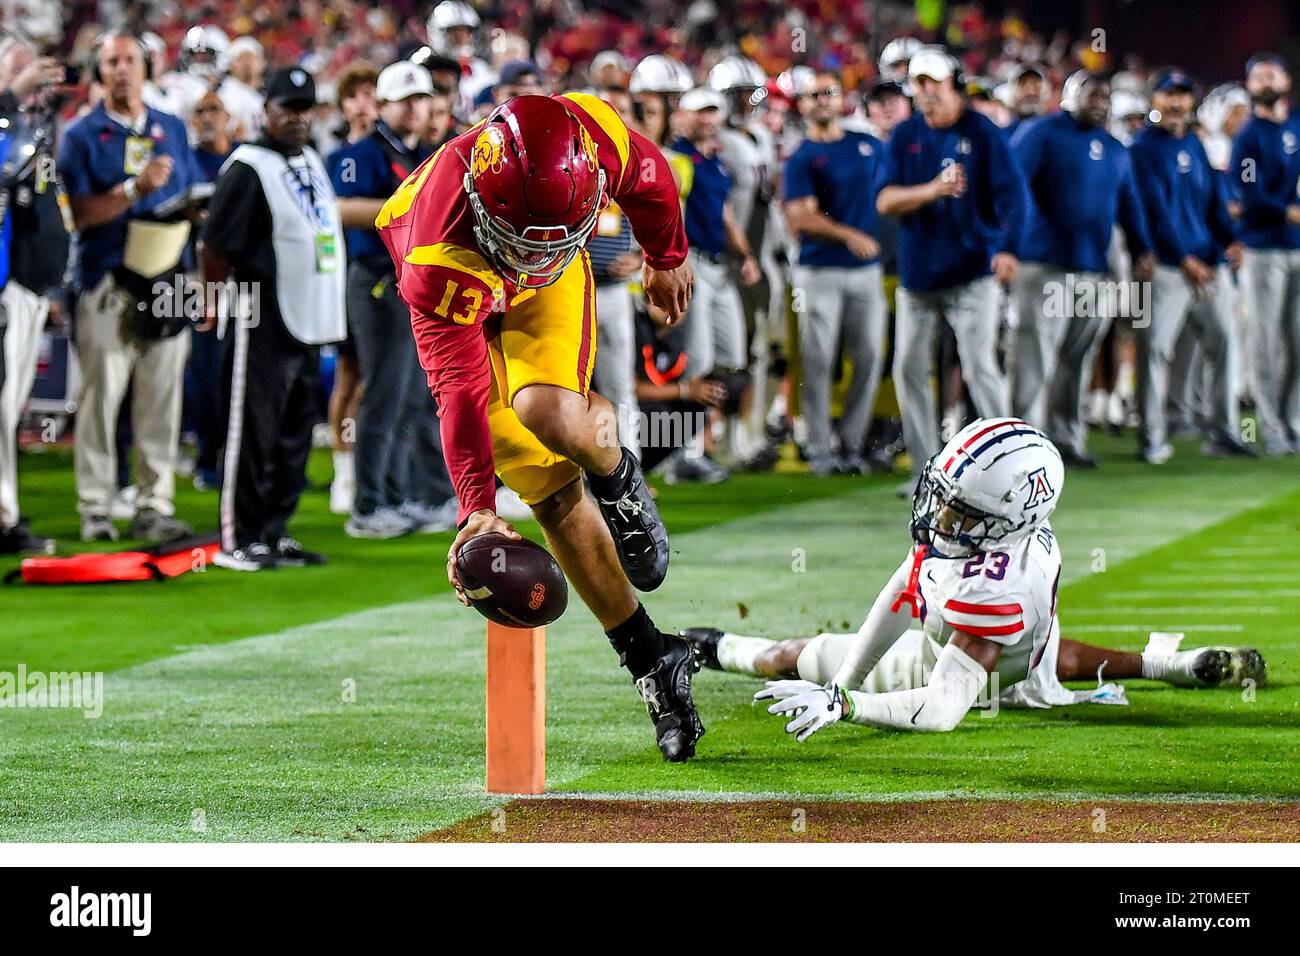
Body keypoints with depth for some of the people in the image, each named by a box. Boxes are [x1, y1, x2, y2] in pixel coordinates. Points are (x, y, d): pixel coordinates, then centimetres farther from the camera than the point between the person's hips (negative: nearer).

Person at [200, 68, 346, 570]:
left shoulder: (312, 162, 15)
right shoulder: (248, 167, -11)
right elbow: (216, 246, -13)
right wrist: (217, 304, -11)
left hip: (308, 320, 8)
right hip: (262, 321, -8)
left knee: (294, 435, 11)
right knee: (253, 432, -5)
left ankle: (273, 532, 19)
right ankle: (238, 540, -1)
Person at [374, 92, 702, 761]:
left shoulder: (594, 135, -33)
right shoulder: (441, 258, -42)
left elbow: (648, 180, -8)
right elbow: (461, 390, -39)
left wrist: (667, 258, 10)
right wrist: (477, 508, -44)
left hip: (548, 290, 1)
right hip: (467, 302, -1)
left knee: (547, 414, -29)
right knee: (551, 490, -5)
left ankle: (615, 475, 7)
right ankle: (651, 663, 7)